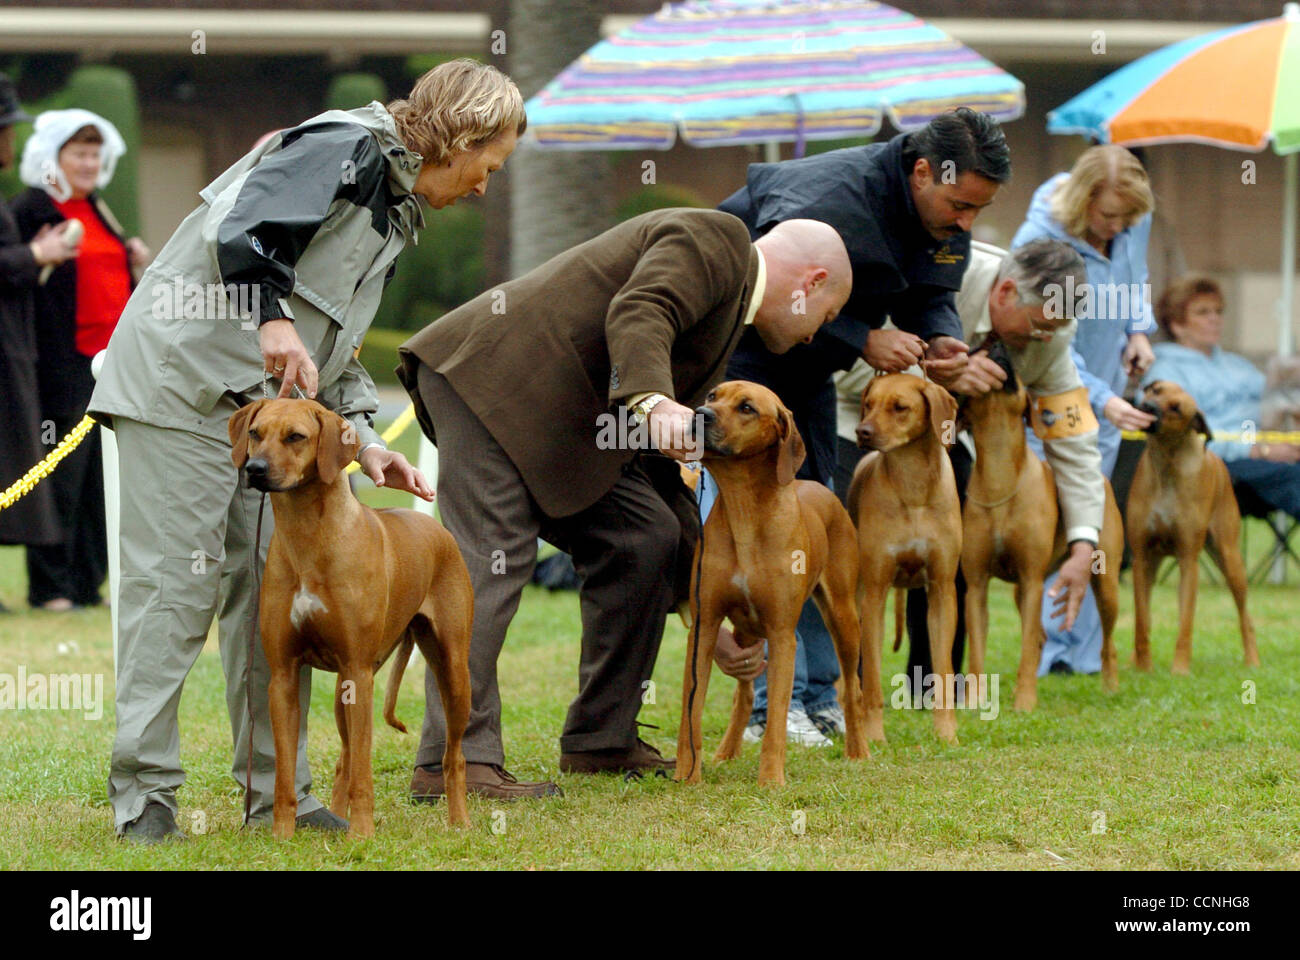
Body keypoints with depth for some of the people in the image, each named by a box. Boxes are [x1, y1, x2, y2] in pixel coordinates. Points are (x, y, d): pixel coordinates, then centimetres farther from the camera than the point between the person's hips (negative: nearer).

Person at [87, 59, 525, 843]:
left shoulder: (395, 210, 20)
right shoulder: (347, 147, -9)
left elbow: (332, 345, 22)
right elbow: (243, 222, -24)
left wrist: (363, 438, 11)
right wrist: (273, 319, -29)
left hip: (272, 400, 10)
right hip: (187, 378, -10)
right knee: (175, 582, -8)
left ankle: (277, 791, 11)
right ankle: (143, 793, -4)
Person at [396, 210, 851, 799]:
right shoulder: (715, 241, -1)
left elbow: (658, 465, 27)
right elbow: (637, 316, -22)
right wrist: (654, 402, -40)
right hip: (491, 376, -10)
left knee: (645, 539, 8)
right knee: (492, 565, -17)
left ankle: (600, 740, 14)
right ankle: (454, 763, -22)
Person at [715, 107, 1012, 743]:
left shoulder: (944, 217, -8)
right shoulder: (829, 200, -34)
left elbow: (930, 297, -1)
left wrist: (940, 343, -24)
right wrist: (864, 341, -35)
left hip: (806, 367, 9)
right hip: (739, 351, -9)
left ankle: (818, 698, 10)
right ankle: (773, 706, -17)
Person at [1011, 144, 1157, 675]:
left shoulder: (1134, 221, -6)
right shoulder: (1038, 244, -26)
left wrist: (1138, 329, 1)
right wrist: (1103, 400, -34)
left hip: (1106, 395, 6)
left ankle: (1082, 653, 10)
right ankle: (1062, 651, -7)